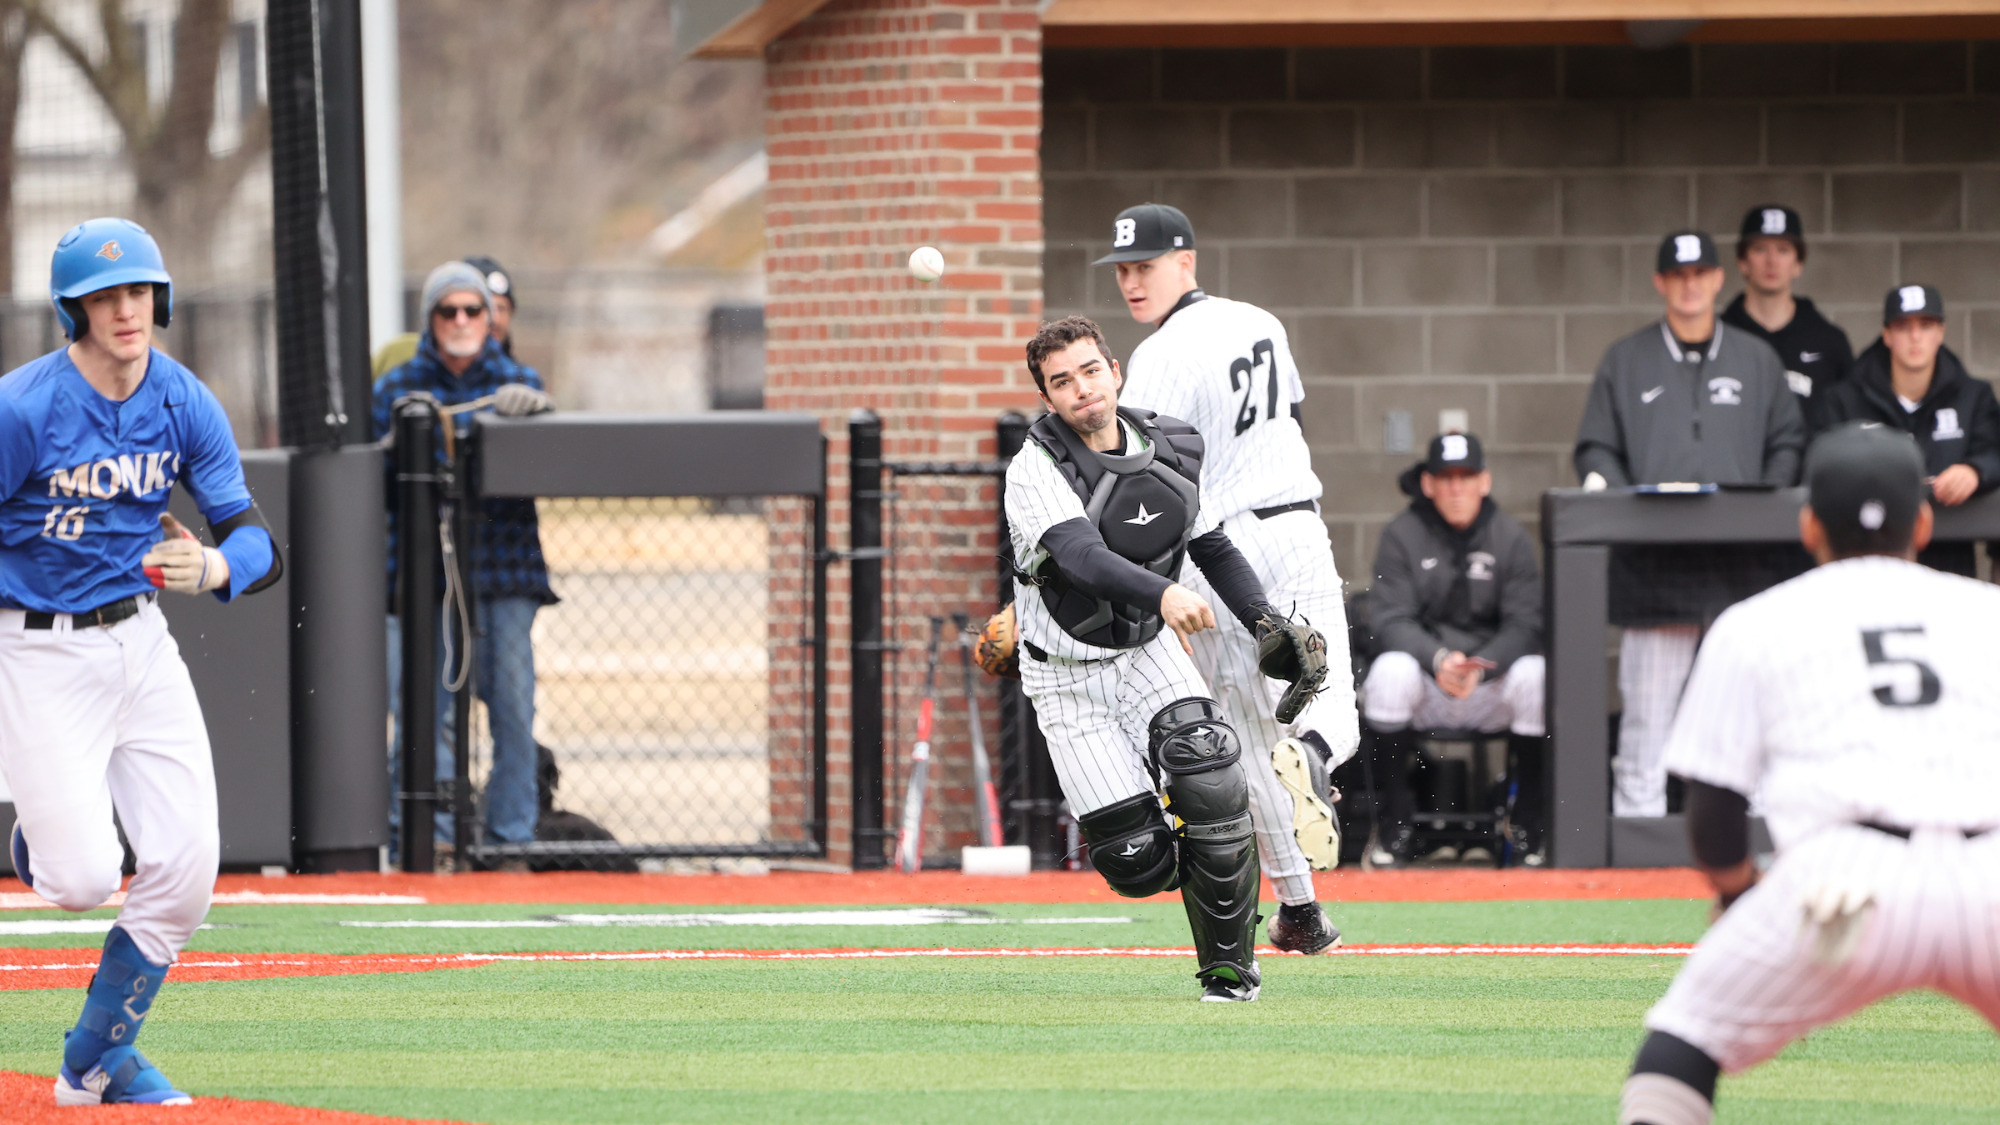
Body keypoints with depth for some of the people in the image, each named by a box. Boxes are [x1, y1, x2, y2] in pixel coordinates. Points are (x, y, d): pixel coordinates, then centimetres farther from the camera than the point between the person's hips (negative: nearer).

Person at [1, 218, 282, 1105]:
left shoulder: (185, 406, -3)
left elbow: (257, 542, -3)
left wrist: (213, 568, -26)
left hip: (140, 641, 5)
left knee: (186, 867, -2)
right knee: (84, 880, -14)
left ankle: (98, 1057, 18)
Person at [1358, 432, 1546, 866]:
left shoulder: (1510, 538, 2)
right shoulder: (1402, 536, -1)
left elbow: (1524, 625, -6)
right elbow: (1390, 619, -9)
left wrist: (1480, 667, -25)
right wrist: (1438, 660, -28)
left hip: (1491, 691, 1)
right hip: (1425, 693, -1)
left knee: (1535, 674, -29)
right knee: (1390, 670, -33)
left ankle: (1531, 828, -17)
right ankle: (1396, 828, -23)